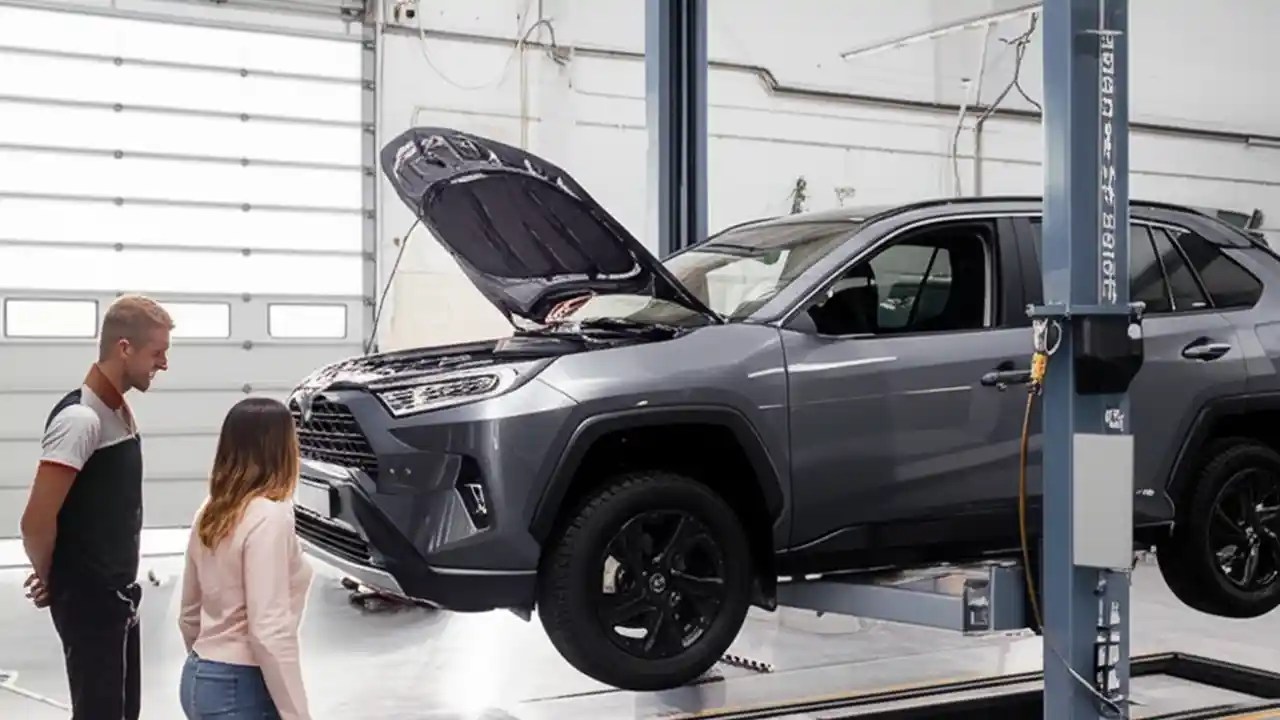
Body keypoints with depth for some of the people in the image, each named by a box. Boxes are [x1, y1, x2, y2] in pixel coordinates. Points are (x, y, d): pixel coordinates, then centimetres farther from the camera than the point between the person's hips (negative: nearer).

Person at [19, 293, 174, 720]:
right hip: (89, 598, -9)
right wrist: (51, 580, -6)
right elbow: (37, 522, -23)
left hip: (116, 592, 9)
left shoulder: (118, 411, 9)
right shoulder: (81, 418, -21)